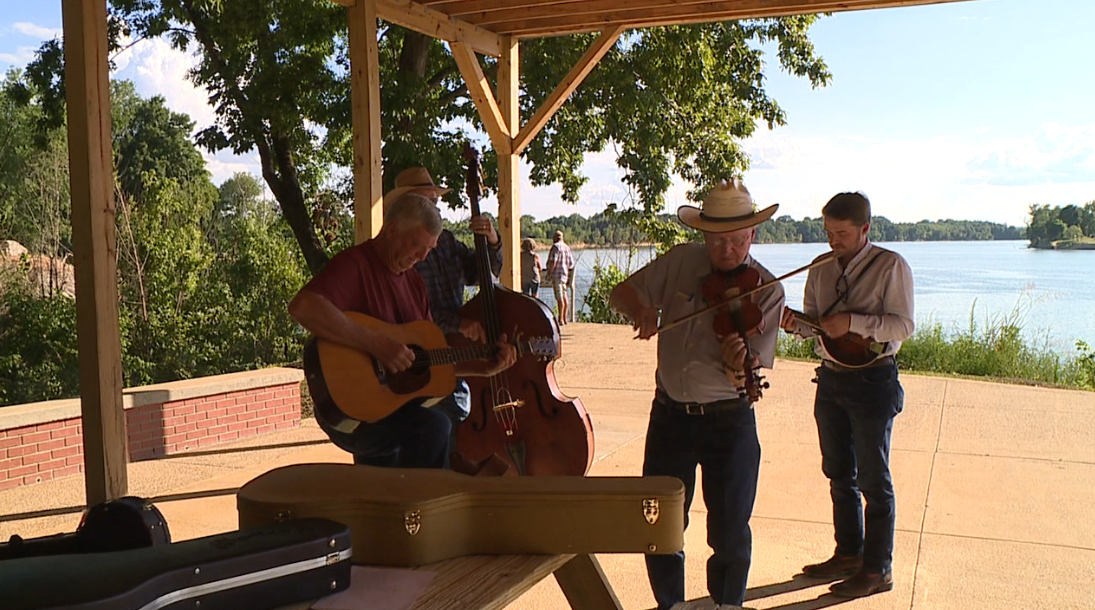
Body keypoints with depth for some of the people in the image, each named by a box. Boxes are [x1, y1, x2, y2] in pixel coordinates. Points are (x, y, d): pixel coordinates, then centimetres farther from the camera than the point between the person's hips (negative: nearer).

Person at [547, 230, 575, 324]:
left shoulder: (556, 246, -11)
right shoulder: (567, 247, 16)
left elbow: (553, 262, -20)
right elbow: (571, 263, 19)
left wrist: (549, 273, -13)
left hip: (556, 275, -9)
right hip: (564, 274, 9)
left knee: (559, 298, -10)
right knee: (564, 297, 12)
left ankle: (560, 319, -11)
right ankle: (564, 318, 16)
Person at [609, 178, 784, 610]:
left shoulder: (766, 291, -8)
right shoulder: (680, 263, 0)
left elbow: (750, 374, -13)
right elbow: (620, 293, 6)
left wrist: (737, 363, -36)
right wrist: (640, 308, -17)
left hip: (729, 420, -2)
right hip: (670, 414, 2)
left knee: (731, 533, 3)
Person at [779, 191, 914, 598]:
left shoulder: (890, 266, -10)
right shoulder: (821, 269, 8)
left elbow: (903, 325, -16)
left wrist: (852, 323, -24)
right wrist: (796, 324, -10)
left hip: (872, 381, -6)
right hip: (831, 378, 7)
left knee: (873, 479, 1)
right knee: (839, 473, 15)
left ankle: (878, 570, 12)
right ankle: (849, 553, 30)